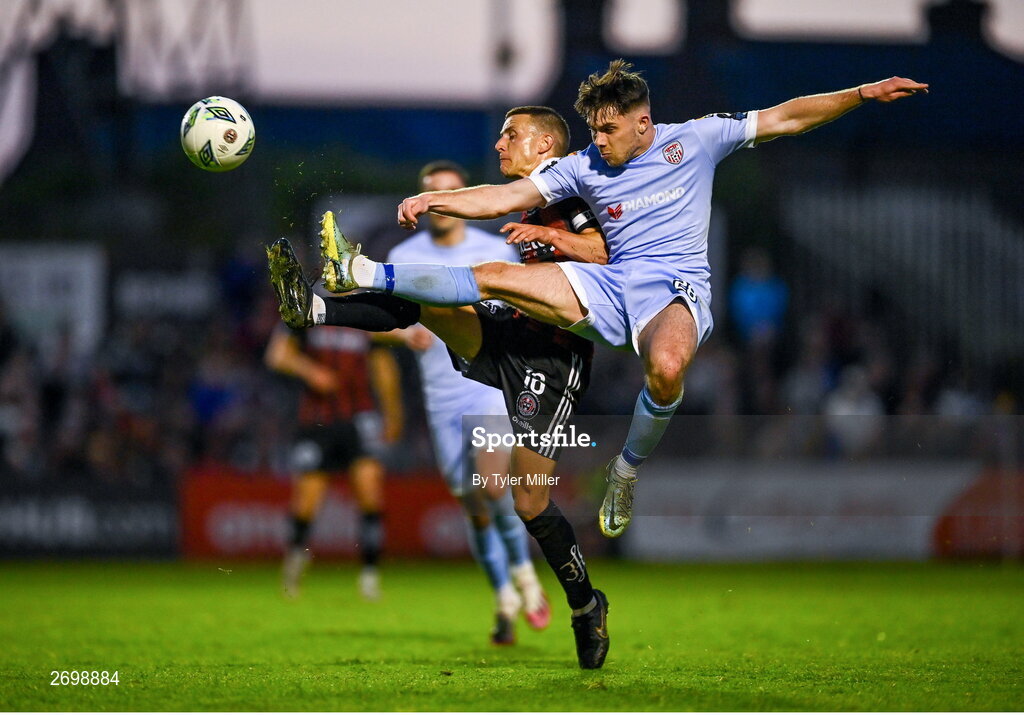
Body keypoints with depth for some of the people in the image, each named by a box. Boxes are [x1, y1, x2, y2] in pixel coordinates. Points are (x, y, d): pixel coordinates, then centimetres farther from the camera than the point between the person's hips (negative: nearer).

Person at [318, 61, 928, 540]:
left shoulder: (695, 139, 4)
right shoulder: (585, 167, 12)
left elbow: (786, 119, 3)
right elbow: (509, 197, 9)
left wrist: (863, 93, -5)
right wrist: (438, 201, -5)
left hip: (678, 289, -4)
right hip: (612, 287, 4)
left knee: (666, 366, -40)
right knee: (494, 278, -8)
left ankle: (628, 469, -15)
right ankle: (364, 275, 0)